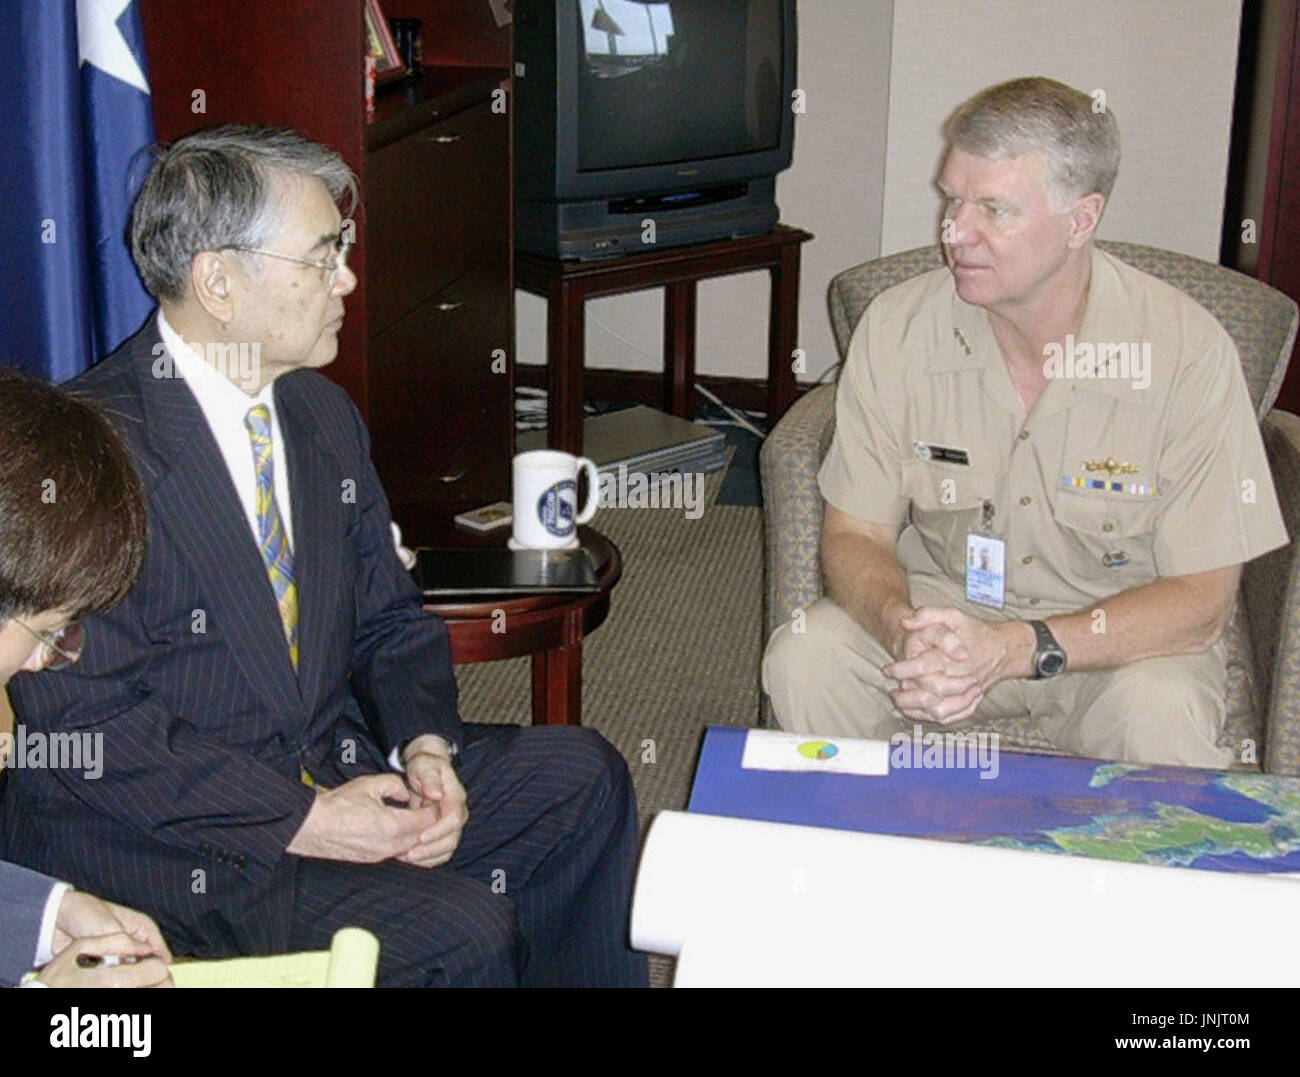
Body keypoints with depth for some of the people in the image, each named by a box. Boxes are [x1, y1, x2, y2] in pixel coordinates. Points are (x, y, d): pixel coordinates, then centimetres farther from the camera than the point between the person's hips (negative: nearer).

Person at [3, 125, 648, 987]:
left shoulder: (324, 416, 9)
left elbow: (392, 621, 15)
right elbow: (85, 719, -21)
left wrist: (425, 747, -6)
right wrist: (299, 819, -23)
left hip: (339, 775, 8)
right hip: (167, 846, -8)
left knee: (583, 776, -2)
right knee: (458, 931, -25)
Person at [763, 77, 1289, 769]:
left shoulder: (1187, 351, -18)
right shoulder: (896, 328, -11)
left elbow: (1200, 598, -16)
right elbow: (854, 536, -6)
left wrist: (1015, 649, -31)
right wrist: (904, 631, -30)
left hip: (1118, 632, -2)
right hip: (943, 602, 2)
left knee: (1160, 717, -34)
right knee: (803, 658, -24)